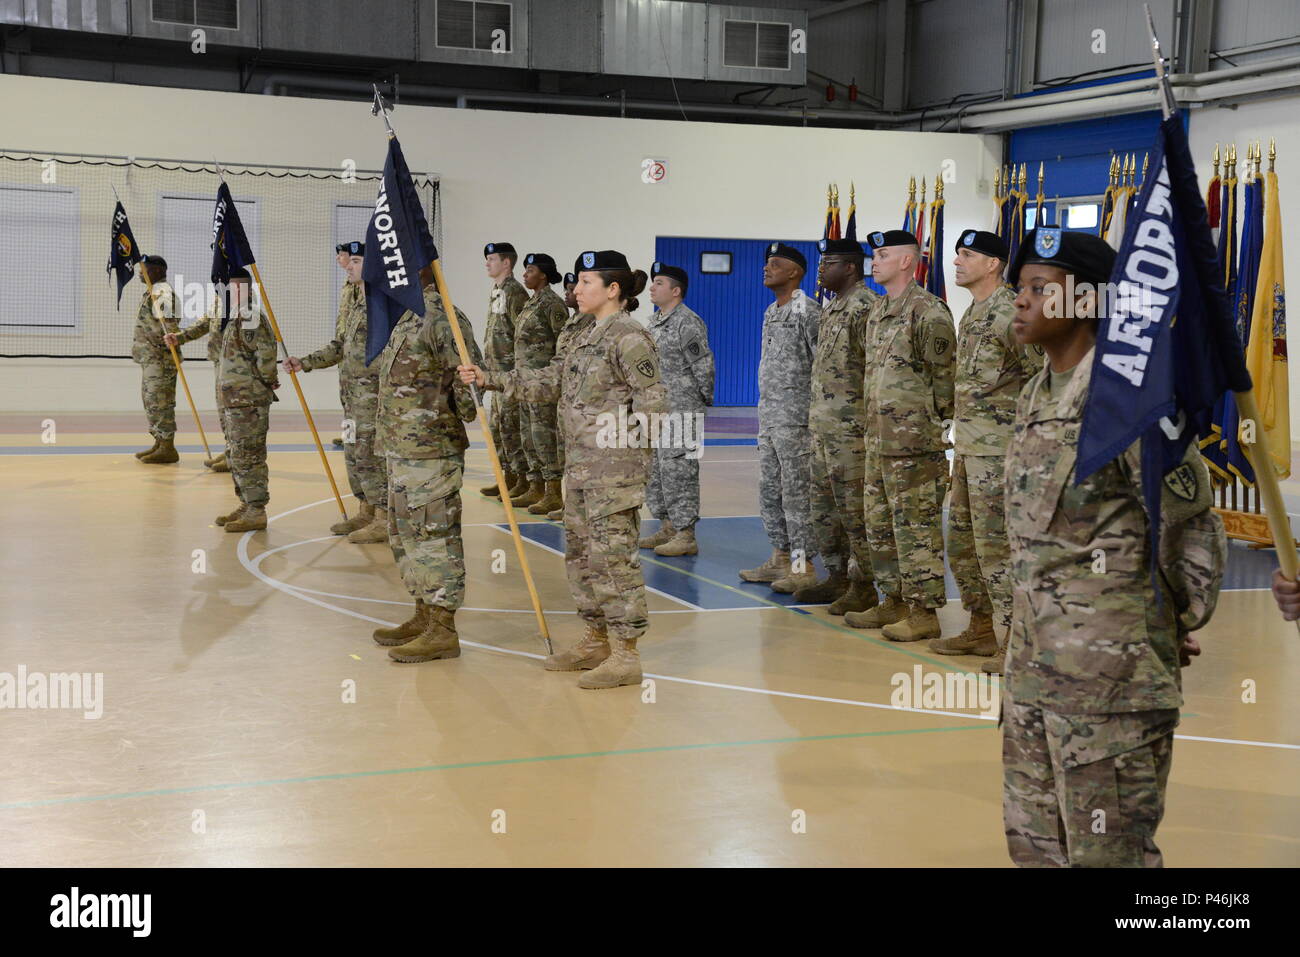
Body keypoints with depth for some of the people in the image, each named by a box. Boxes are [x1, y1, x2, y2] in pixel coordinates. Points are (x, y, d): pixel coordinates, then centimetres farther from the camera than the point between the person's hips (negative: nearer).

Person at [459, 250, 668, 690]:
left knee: (613, 555, -7)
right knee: (580, 553, 15)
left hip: (615, 467, -10)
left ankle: (625, 655, 0)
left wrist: (624, 432, -29)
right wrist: (489, 378, 16)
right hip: (579, 464, 10)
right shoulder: (584, 334, 15)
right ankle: (596, 641, 27)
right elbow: (550, 380, 20)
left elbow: (653, 400, -17)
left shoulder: (628, 337, -13)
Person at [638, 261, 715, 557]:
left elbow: (704, 366, -14)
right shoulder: (654, 322, 15)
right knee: (655, 470, 14)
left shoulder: (688, 323, -14)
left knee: (678, 471, -8)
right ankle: (667, 528, 24)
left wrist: (705, 400, -8)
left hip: (681, 411, -10)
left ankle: (685, 536, -3)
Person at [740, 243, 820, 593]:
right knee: (769, 491, 13)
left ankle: (802, 567, -2)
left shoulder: (808, 312, -12)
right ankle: (780, 558, 22)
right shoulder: (770, 313, 17)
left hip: (795, 419, -9)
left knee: (796, 493, -6)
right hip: (768, 417, 9)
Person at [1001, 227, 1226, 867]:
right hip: (1033, 664, 9)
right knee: (1033, 840, 18)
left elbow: (1191, 528, -12)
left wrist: (1177, 623, -1)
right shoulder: (1036, 395, 11)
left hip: (1111, 672, -9)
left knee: (1108, 851, 2)